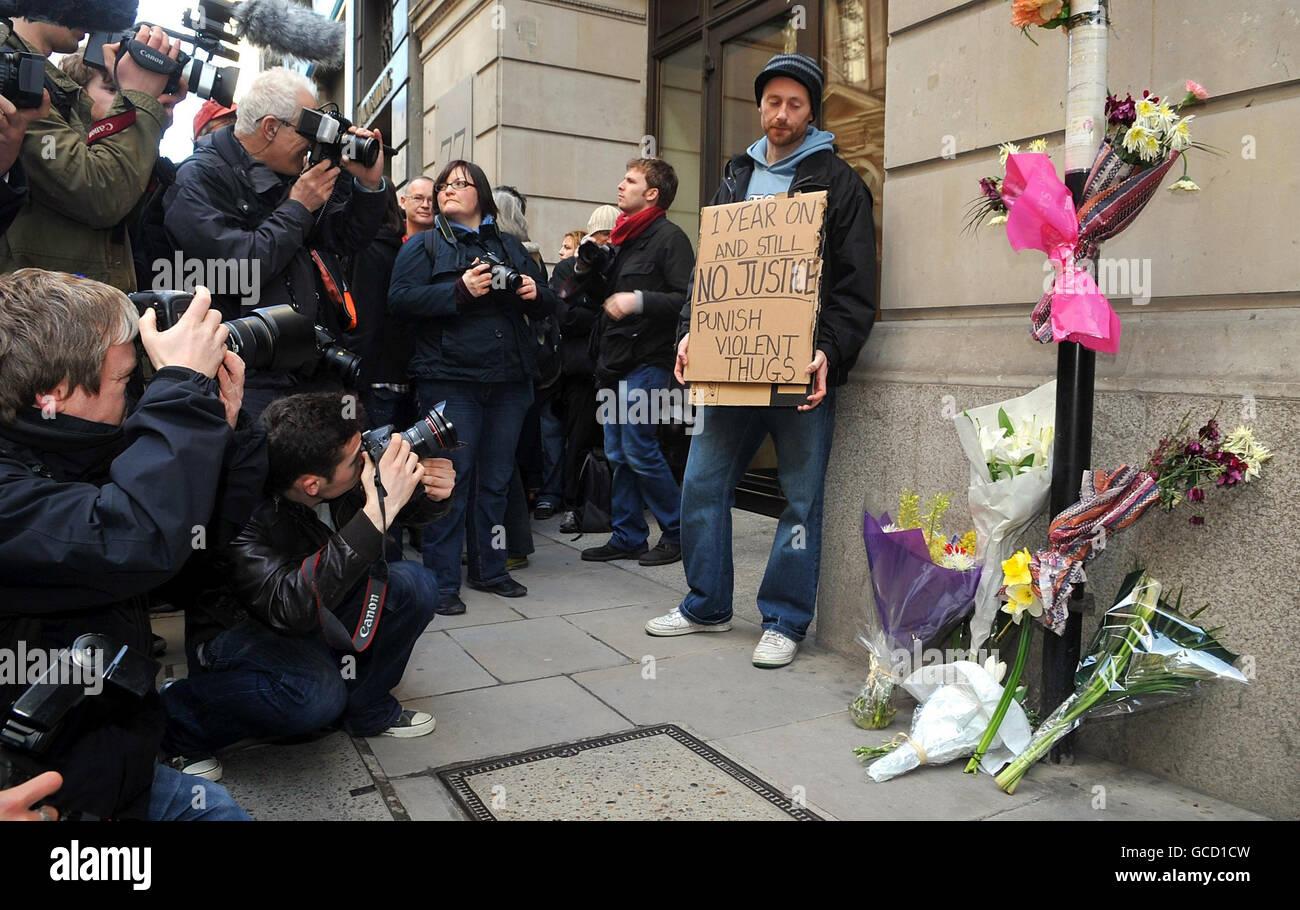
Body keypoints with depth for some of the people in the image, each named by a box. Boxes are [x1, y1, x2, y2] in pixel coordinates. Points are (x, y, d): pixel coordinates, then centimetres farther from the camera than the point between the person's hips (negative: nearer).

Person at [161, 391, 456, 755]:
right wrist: (378, 510, -49)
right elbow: (291, 607, -48)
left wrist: (432, 495, -24)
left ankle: (366, 710, 4)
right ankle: (170, 714, -8)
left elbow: (410, 510, 2)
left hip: (320, 613, 6)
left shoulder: (344, 483, -17)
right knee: (317, 693, -35)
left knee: (413, 583, -15)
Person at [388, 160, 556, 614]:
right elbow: (400, 299, -9)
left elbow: (548, 304, 21)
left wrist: (534, 292, -2)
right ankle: (442, 581, 5)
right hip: (450, 380, -4)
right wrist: (460, 290, -20)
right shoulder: (424, 246, 7)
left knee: (496, 480, 11)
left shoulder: (510, 247, 19)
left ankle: (489, 569, 24)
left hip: (509, 382, 4)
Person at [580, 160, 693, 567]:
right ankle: (626, 537, 18)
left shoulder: (669, 237, -8)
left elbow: (688, 298, -19)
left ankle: (677, 533, 7)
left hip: (645, 364, -9)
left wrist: (640, 301, -24)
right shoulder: (627, 239, 19)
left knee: (639, 451, -7)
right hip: (616, 365, 9)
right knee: (619, 455, 10)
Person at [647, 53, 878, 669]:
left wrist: (830, 352, -18)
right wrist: (691, 332, 1)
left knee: (803, 497, 2)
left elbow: (856, 284, -4)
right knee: (702, 483, 6)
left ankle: (784, 622, 16)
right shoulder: (736, 177, 18)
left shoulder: (837, 182, 3)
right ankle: (707, 606, 23)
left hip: (803, 370, -4)